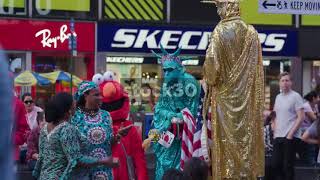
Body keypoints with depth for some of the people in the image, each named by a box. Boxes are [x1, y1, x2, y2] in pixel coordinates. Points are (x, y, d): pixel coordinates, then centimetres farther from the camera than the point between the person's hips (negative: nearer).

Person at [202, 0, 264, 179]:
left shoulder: (220, 31, -10)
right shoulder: (251, 32, 3)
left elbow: (211, 62, -12)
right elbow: (257, 65, 4)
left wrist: (210, 80, 5)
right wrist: (245, 80, 13)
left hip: (225, 92, -4)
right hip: (246, 94, 4)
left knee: (227, 137, 0)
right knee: (246, 134, 6)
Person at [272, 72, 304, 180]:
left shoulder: (295, 96, -6)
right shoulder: (278, 97, 14)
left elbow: (301, 117, -11)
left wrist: (290, 134, -15)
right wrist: (275, 132, 10)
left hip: (290, 137, -6)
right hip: (278, 137, 6)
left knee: (288, 166, -3)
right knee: (275, 165, 6)